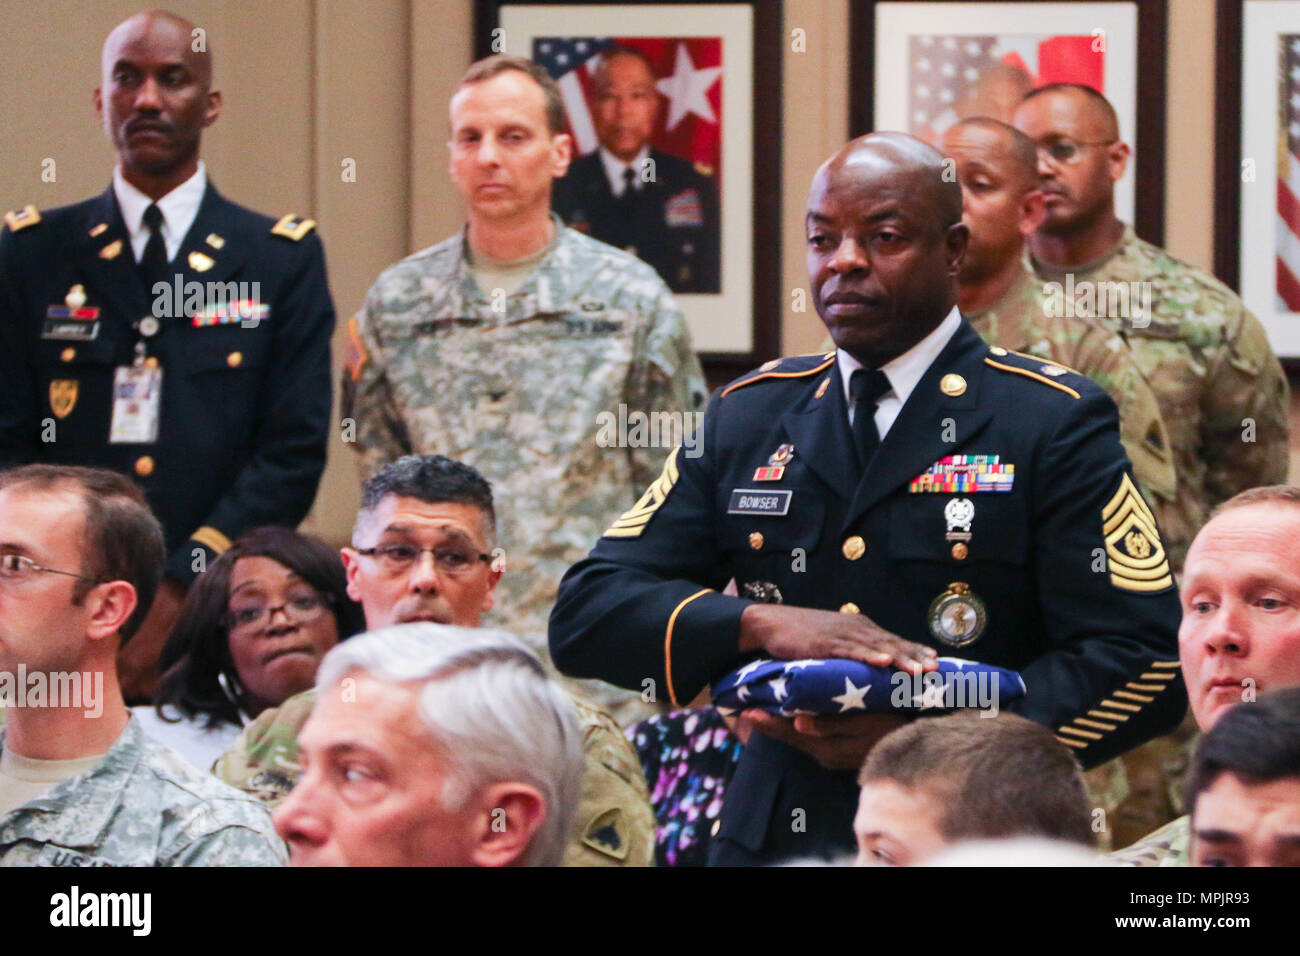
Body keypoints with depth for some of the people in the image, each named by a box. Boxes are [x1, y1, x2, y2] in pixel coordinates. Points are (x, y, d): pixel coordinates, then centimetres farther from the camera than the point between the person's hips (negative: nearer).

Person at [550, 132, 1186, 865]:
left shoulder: (1054, 423, -1)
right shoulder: (748, 419, 11)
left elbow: (1147, 663, -9)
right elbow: (584, 613, 4)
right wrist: (758, 622, -15)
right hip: (770, 839, 3)